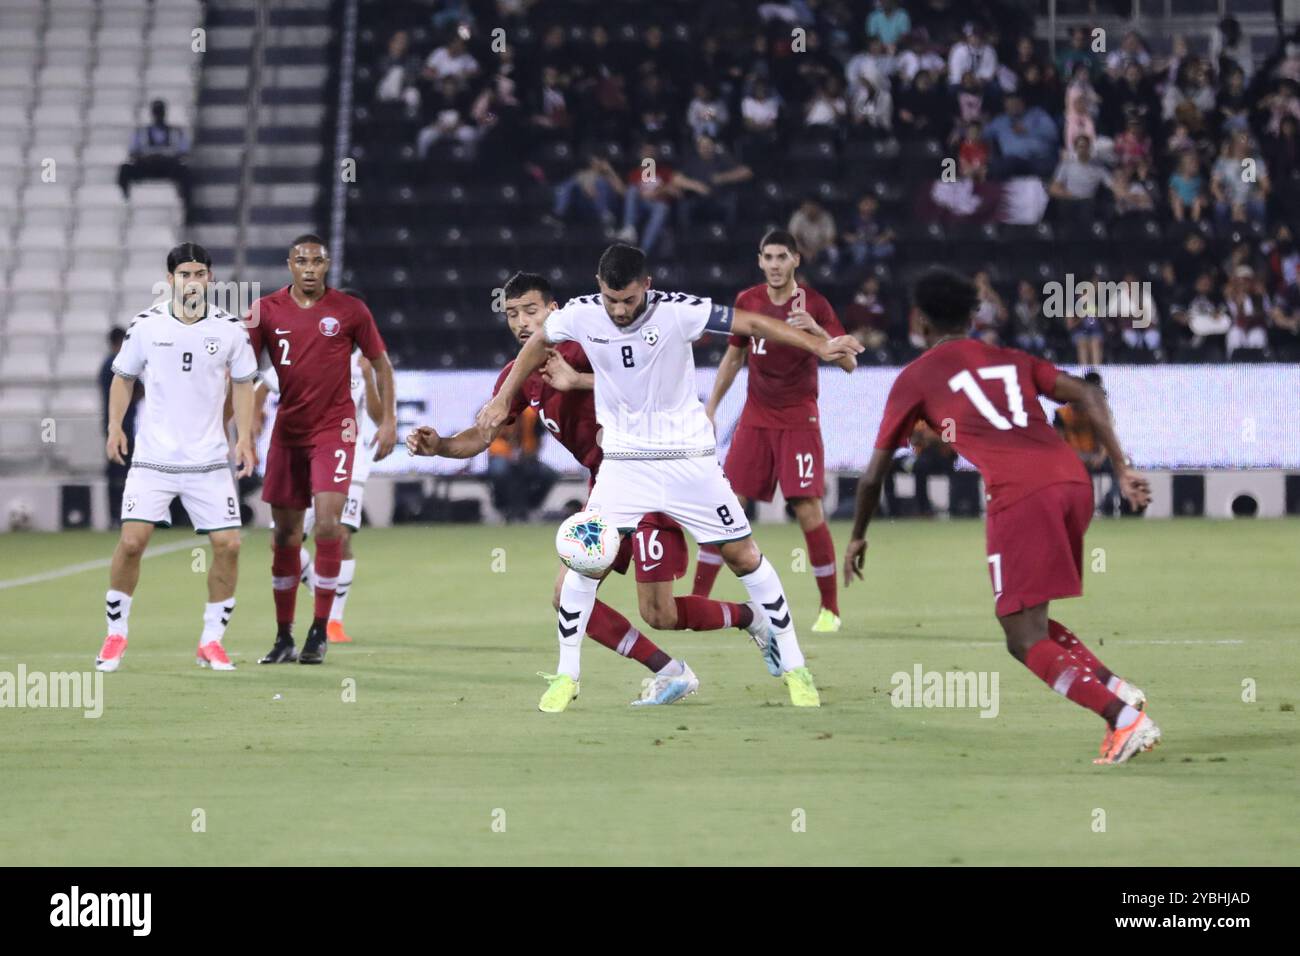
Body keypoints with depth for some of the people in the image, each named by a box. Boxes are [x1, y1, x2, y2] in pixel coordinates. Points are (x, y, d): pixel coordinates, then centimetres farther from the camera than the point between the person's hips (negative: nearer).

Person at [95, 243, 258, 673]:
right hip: (153, 456, -1)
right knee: (131, 541, -11)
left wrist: (244, 436, -1)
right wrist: (115, 427, -2)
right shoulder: (146, 325, -2)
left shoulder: (230, 328, 0)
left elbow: (242, 383, 10)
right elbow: (124, 376, 9)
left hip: (210, 459, 1)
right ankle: (115, 636, 6)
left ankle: (211, 641, 9)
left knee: (228, 544, -7)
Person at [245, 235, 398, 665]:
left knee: (327, 524, -16)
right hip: (287, 431, 3)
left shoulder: (350, 310, -3)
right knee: (284, 535, 6)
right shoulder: (267, 310, 1)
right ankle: (284, 637, 16)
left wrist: (388, 420, 3)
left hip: (334, 430, -3)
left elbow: (381, 363, 7)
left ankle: (319, 632, -7)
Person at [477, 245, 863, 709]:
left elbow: (751, 323, -17)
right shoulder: (581, 314, -11)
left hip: (688, 457, -2)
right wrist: (503, 399, 12)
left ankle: (792, 665, 11)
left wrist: (818, 345, -25)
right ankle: (566, 676, 6)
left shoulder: (677, 311, -20)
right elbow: (537, 343, 10)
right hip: (624, 459, 2)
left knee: (744, 555, -1)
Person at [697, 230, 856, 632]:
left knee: (809, 511, -12)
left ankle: (830, 609, 2)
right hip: (756, 418, 4)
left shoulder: (814, 304, -8)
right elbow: (733, 357, 18)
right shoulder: (747, 302, 4)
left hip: (799, 421, -4)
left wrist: (817, 330, -30)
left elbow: (849, 362, -14)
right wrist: (711, 406, 12)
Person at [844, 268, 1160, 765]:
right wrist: (1122, 470, 12)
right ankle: (1114, 686, 2)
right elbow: (1087, 395, 15)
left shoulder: (916, 377, 16)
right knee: (1028, 619, 23)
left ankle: (1125, 719, -20)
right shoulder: (1010, 358, 28)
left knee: (1027, 642, -2)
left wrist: (857, 538, 33)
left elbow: (874, 473, 18)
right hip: (1073, 480, 6)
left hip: (1018, 492, -6)